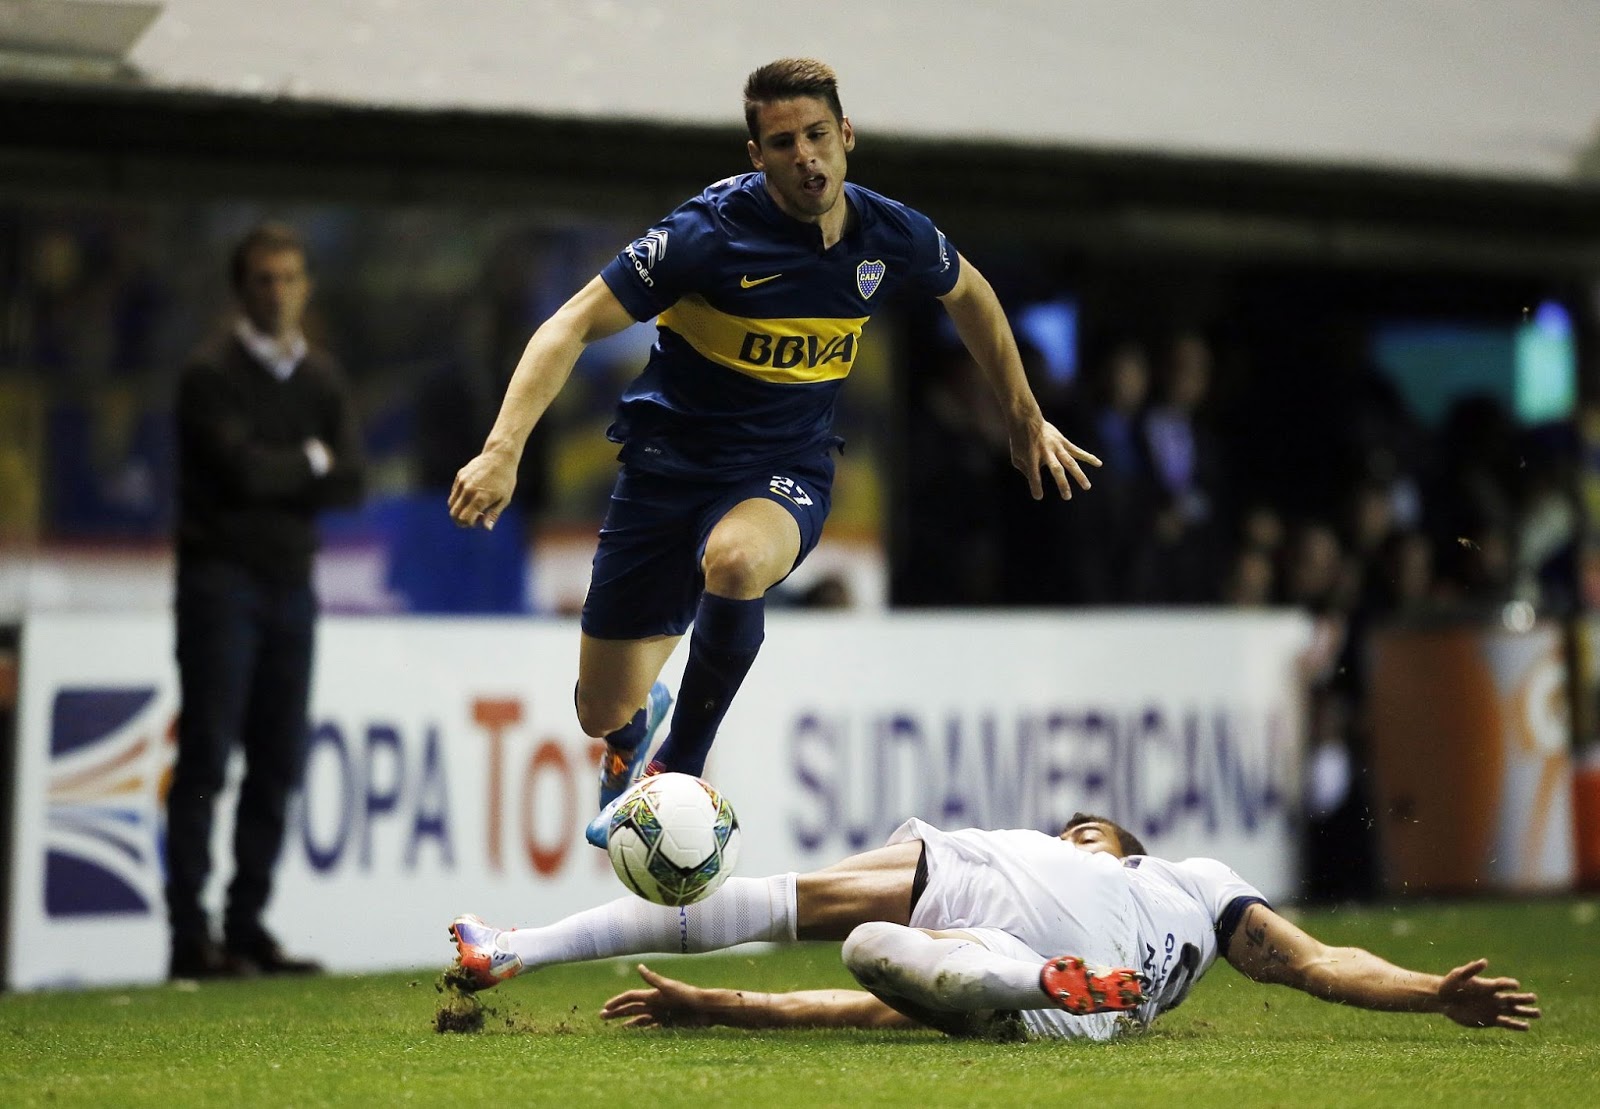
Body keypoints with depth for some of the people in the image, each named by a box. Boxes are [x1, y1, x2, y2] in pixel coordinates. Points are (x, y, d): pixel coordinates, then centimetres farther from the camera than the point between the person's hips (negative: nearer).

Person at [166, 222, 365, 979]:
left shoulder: (321, 377, 13)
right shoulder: (211, 373, -5)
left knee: (278, 765, 5)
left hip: (291, 582, 6)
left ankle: (247, 928, 11)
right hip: (222, 579, -6)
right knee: (207, 758, -7)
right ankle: (190, 937, -7)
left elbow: (349, 482, 1)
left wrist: (273, 476, -10)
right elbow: (240, 468, -18)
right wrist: (310, 462, -2)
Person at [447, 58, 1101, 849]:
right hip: (669, 459, -1)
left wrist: (1024, 419, 22)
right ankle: (637, 730, 47)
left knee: (736, 561, -39)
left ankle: (679, 767, -15)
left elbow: (968, 293, 17)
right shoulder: (710, 232, -19)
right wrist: (503, 450, -30)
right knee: (602, 714, 4)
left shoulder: (891, 236, -7)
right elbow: (573, 326, -17)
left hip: (785, 473, 1)